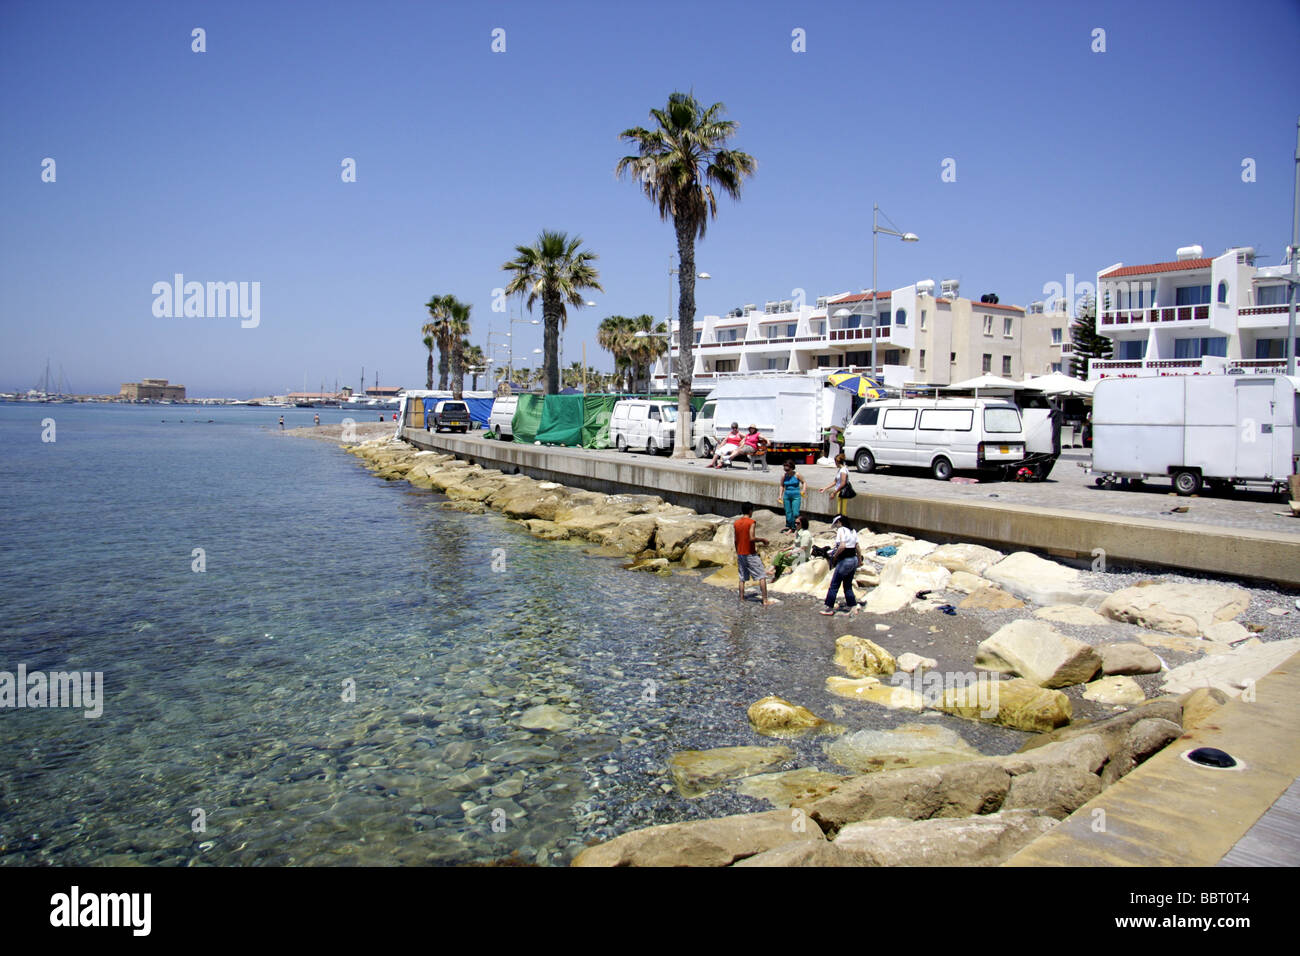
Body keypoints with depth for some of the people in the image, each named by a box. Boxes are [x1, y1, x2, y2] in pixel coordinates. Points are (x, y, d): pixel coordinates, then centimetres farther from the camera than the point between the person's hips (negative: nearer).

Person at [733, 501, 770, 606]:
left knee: (742, 578, 12)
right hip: (750, 554, -6)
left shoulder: (736, 523, 7)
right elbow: (751, 538, -20)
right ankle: (765, 601, -8)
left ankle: (742, 599, 12)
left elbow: (736, 540, 10)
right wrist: (762, 540, -5)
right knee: (762, 577, -2)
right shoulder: (751, 522, -12)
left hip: (740, 554, 6)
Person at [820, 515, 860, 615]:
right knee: (848, 585, 17)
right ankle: (852, 606, 17)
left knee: (834, 585, 1)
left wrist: (834, 556, -12)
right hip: (854, 560, 8)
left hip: (844, 561, -8)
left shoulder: (841, 530, -11)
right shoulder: (853, 531, 12)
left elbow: (842, 546, -24)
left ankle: (829, 608, 5)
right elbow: (857, 548, 12)